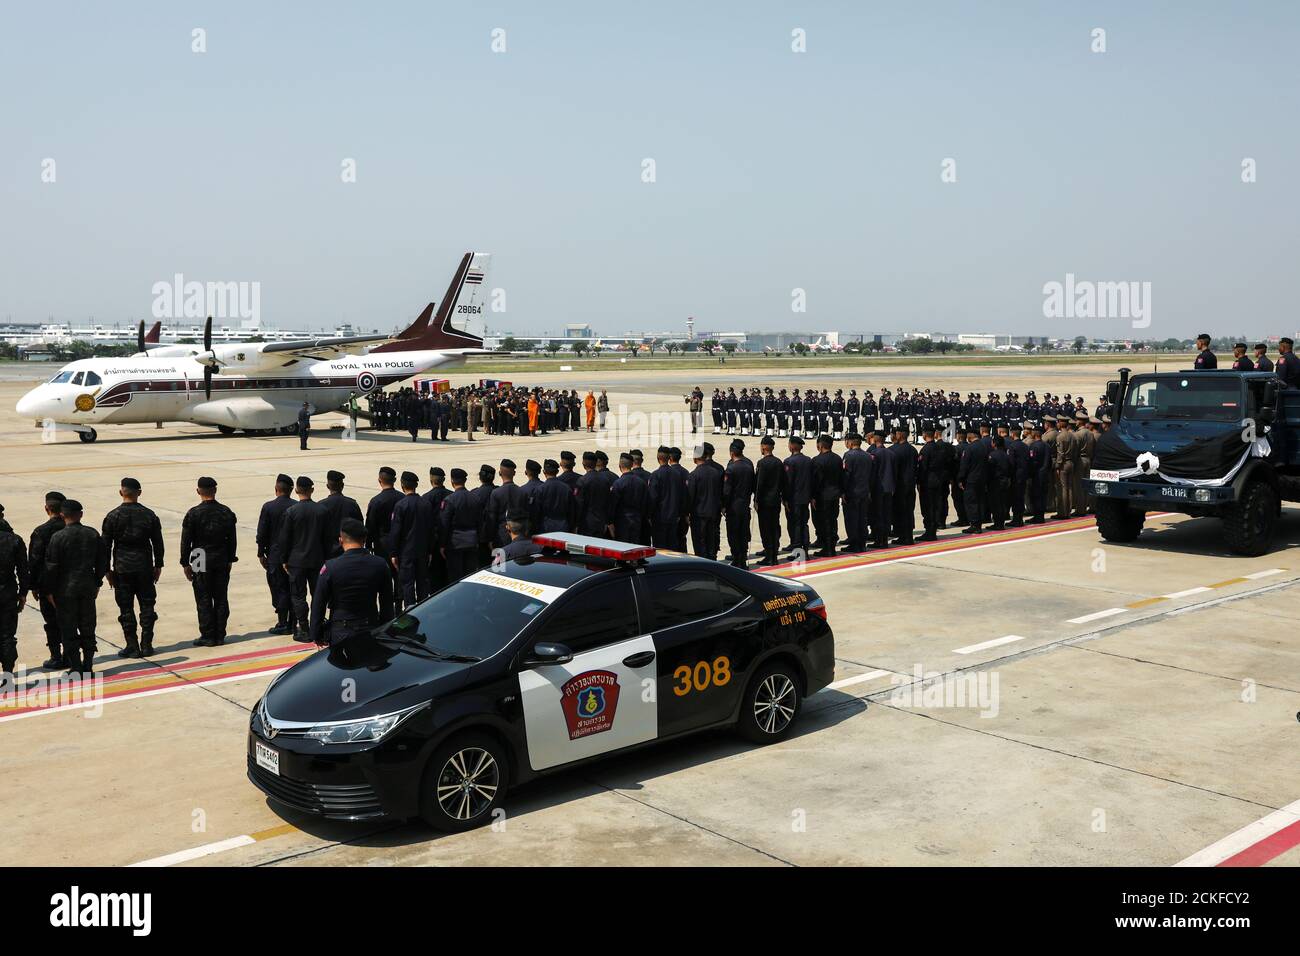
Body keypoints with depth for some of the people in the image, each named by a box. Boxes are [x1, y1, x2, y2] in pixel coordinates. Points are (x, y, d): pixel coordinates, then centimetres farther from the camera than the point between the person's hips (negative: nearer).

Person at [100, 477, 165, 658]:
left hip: (122, 568, -2)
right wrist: (158, 565, 14)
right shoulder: (149, 515, -1)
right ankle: (146, 645, 10)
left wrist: (107, 569, 6)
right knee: (147, 606, 9)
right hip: (145, 567, 2)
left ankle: (132, 647, 6)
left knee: (126, 609, 5)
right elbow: (158, 543, 4)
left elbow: (105, 545, -2)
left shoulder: (113, 516, -5)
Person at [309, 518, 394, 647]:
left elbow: (319, 604, -5)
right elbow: (387, 604, 4)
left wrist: (316, 635, 7)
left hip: (340, 633, -2)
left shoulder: (330, 567, -12)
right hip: (371, 631, 3)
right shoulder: (380, 565, -4)